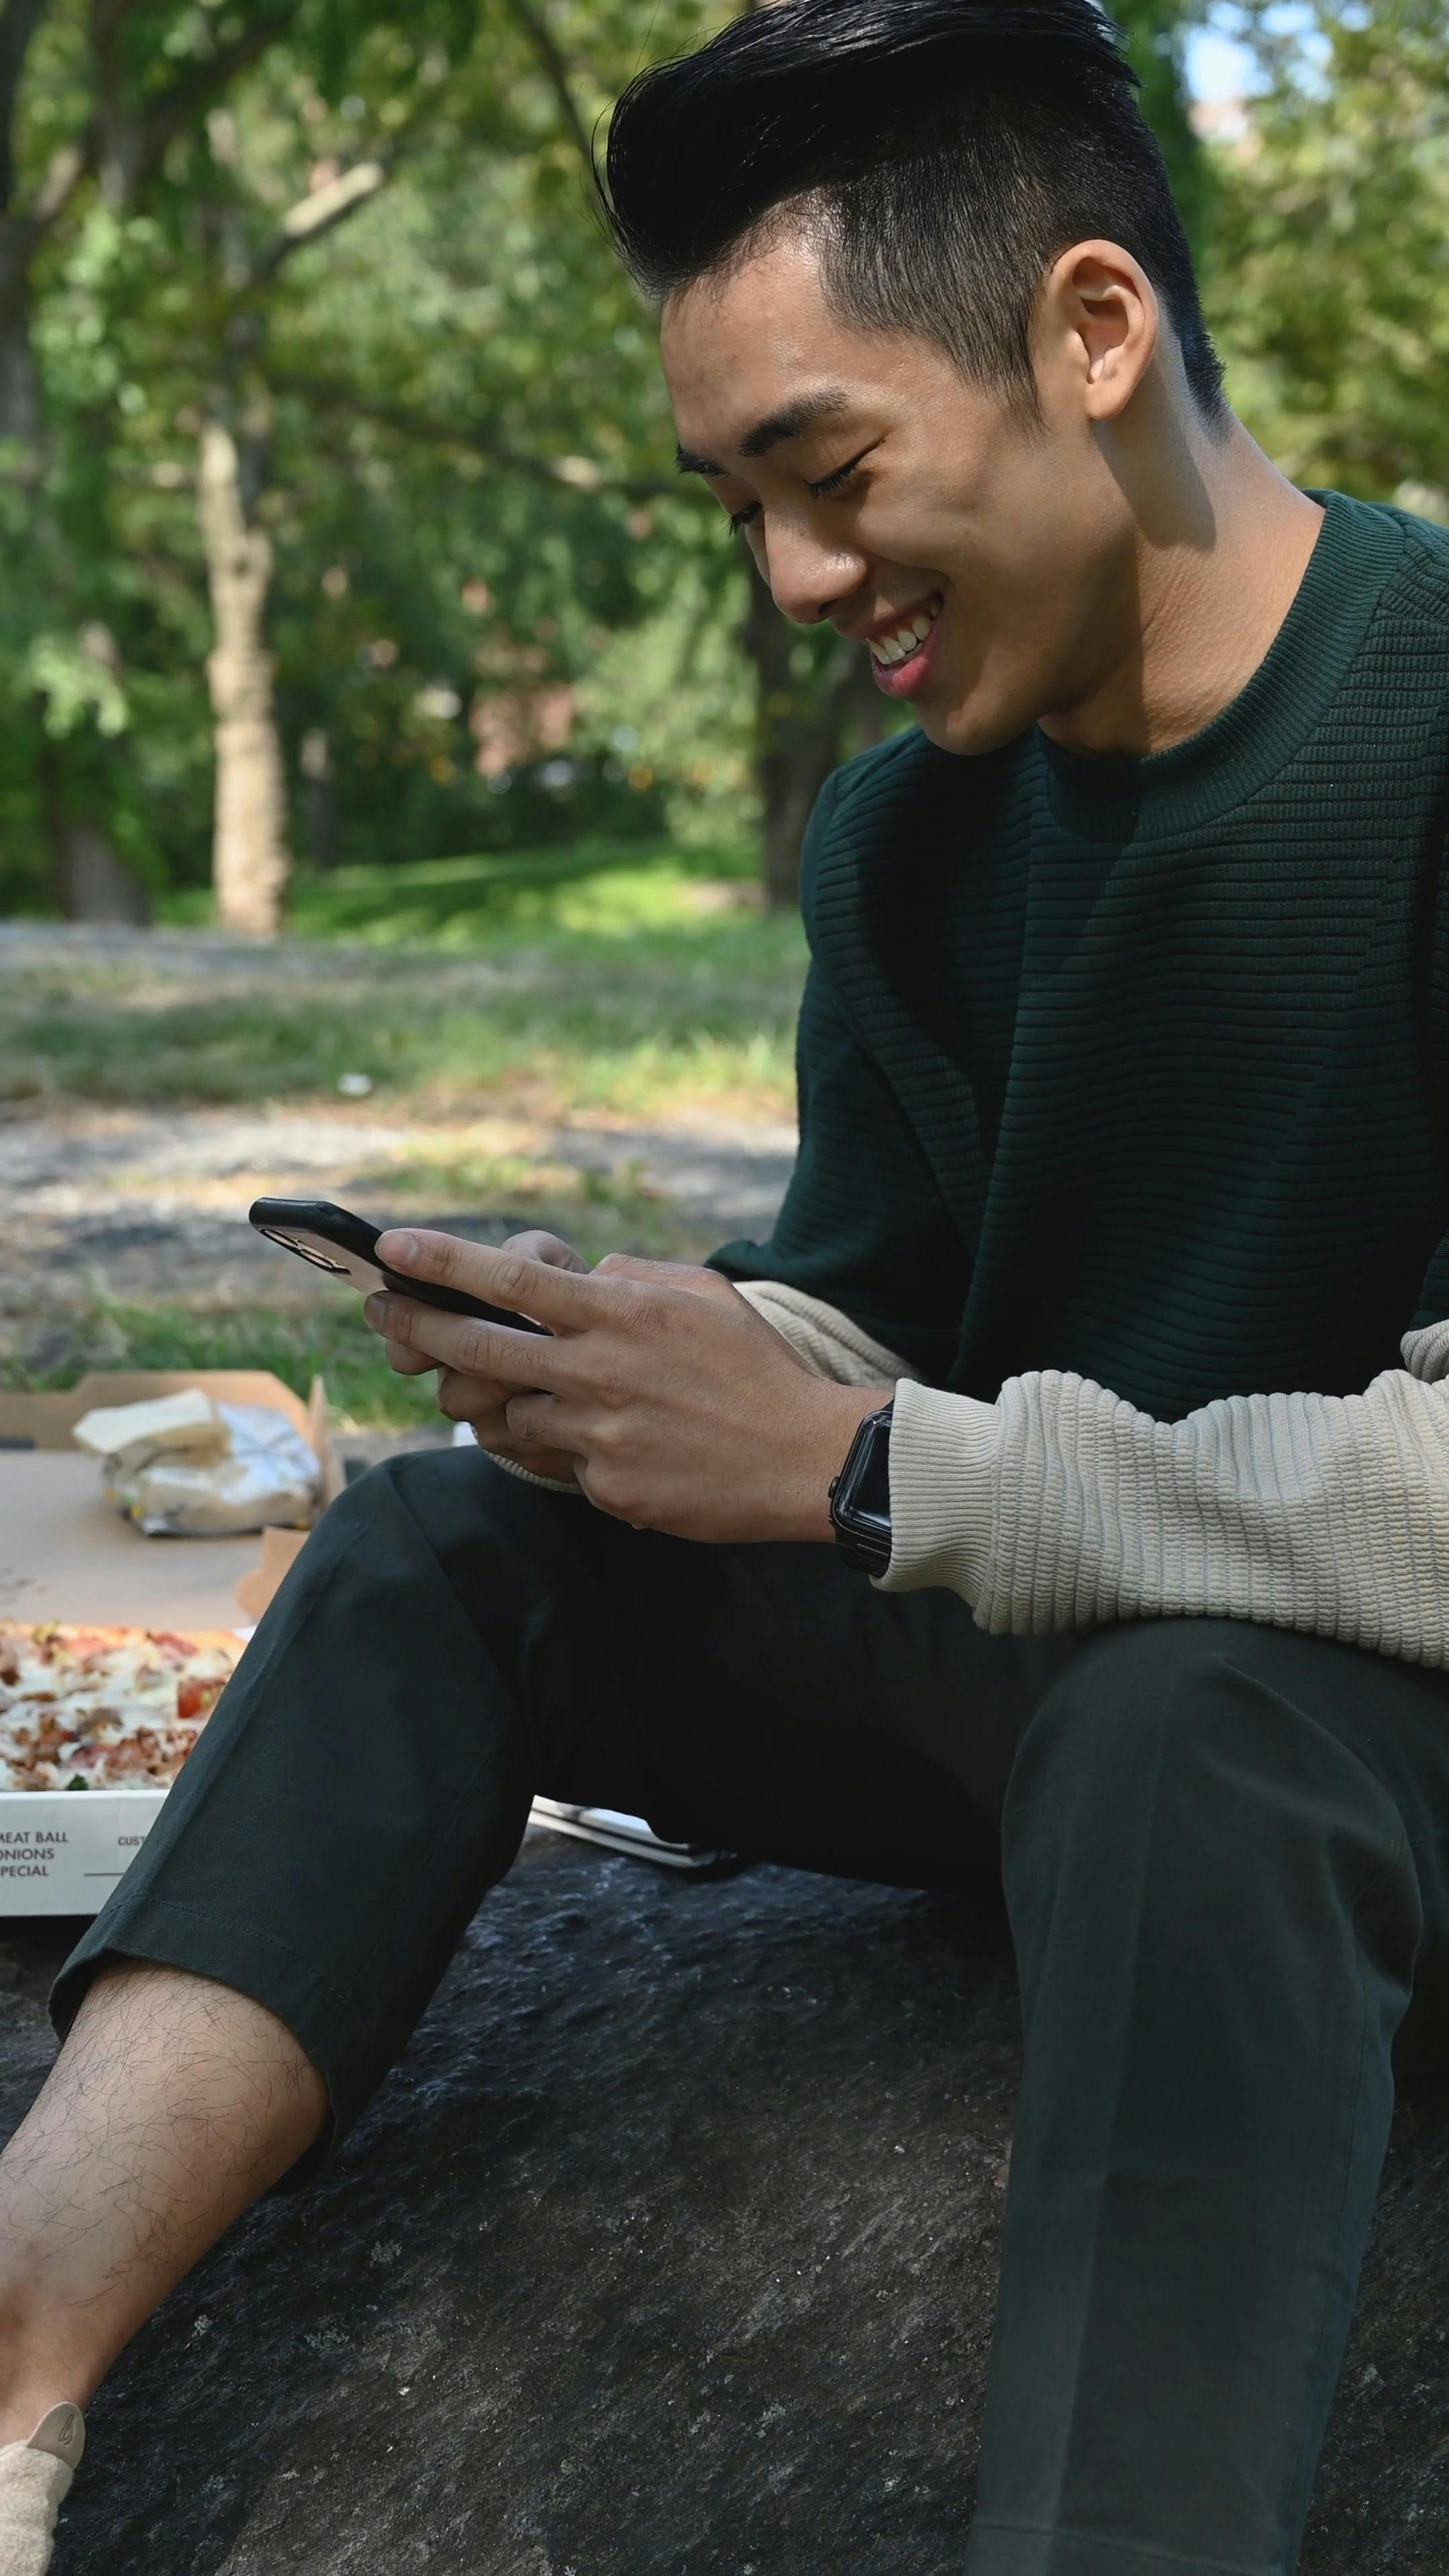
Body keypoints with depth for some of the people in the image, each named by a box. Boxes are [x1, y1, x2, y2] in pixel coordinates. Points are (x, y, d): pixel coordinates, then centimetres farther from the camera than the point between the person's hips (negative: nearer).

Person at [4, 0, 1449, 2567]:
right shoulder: (900, 837, 5)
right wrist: (619, 1348, -11)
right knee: (431, 1541, -8)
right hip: (1025, 1665, 7)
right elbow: (863, 1323, 11)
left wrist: (863, 1473, -26)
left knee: (1182, 1723, -39)